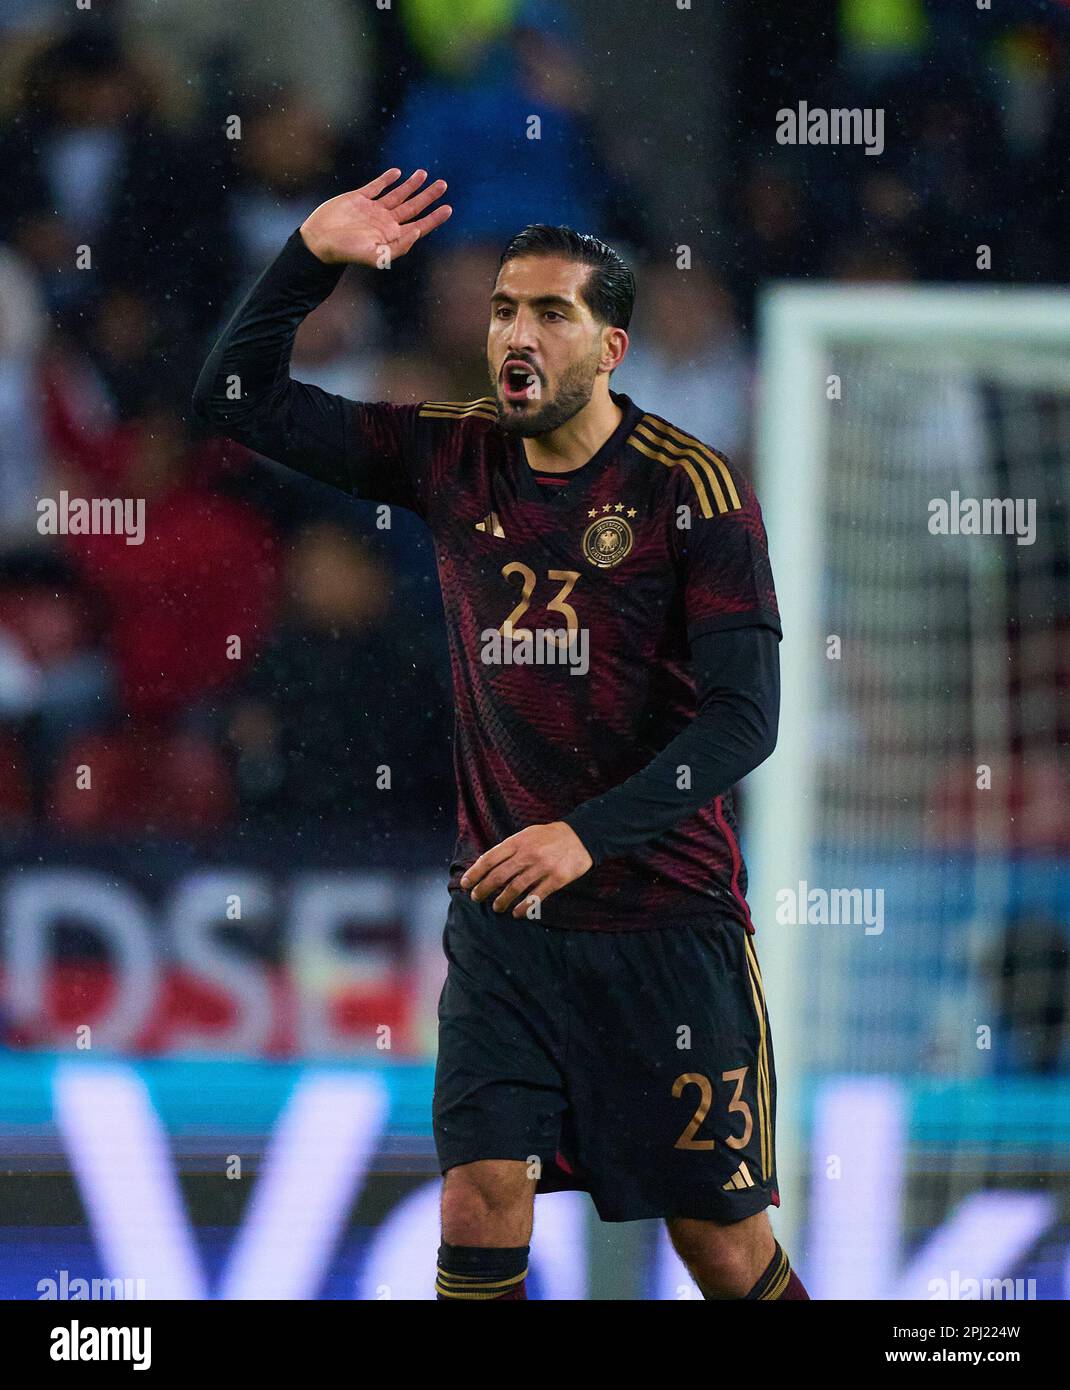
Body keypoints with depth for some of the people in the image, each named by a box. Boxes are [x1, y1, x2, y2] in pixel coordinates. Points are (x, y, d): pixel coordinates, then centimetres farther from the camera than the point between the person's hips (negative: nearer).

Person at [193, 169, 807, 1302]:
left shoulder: (691, 488, -9)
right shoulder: (453, 458, 3)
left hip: (664, 914, -3)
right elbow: (238, 399, 8)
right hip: (501, 908, 3)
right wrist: (310, 258, -6)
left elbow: (743, 716, -14)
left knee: (723, 1243, 1)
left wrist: (590, 835, -24)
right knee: (478, 1210, -9)